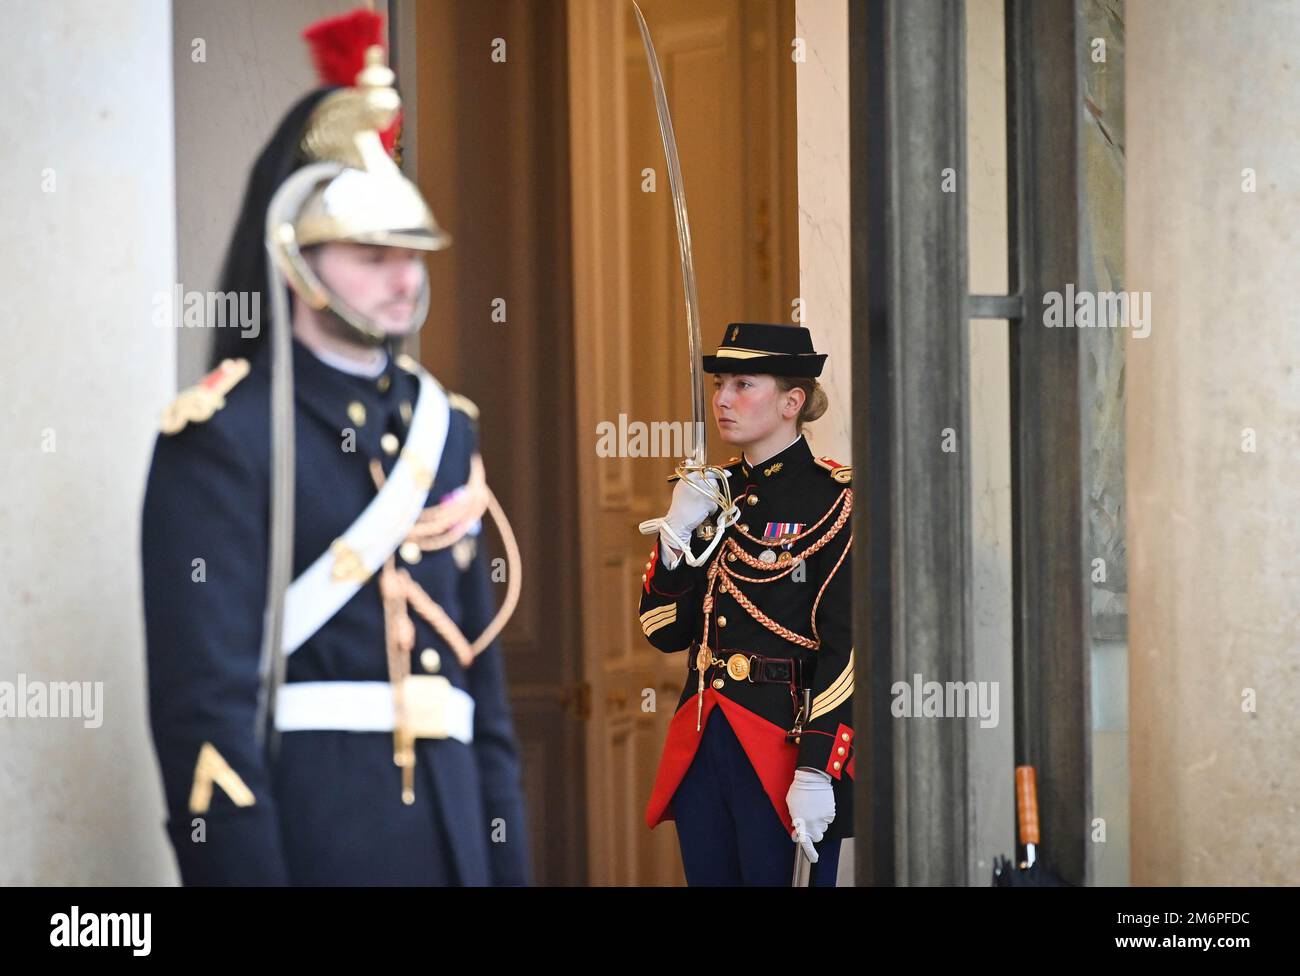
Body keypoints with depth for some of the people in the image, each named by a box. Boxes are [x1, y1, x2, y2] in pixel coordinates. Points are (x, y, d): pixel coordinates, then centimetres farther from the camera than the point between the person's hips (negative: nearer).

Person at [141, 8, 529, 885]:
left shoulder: (444, 426, 15)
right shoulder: (226, 435, -7)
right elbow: (203, 693, -13)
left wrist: (507, 861, 11)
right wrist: (238, 867, -19)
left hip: (450, 834, 7)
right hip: (305, 835, -7)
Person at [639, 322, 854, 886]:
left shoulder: (833, 497, -7)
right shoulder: (711, 492, 12)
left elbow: (848, 644, -13)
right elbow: (666, 632, 12)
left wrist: (816, 771, -20)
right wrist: (675, 534, -3)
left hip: (784, 746, -6)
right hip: (704, 746, 6)